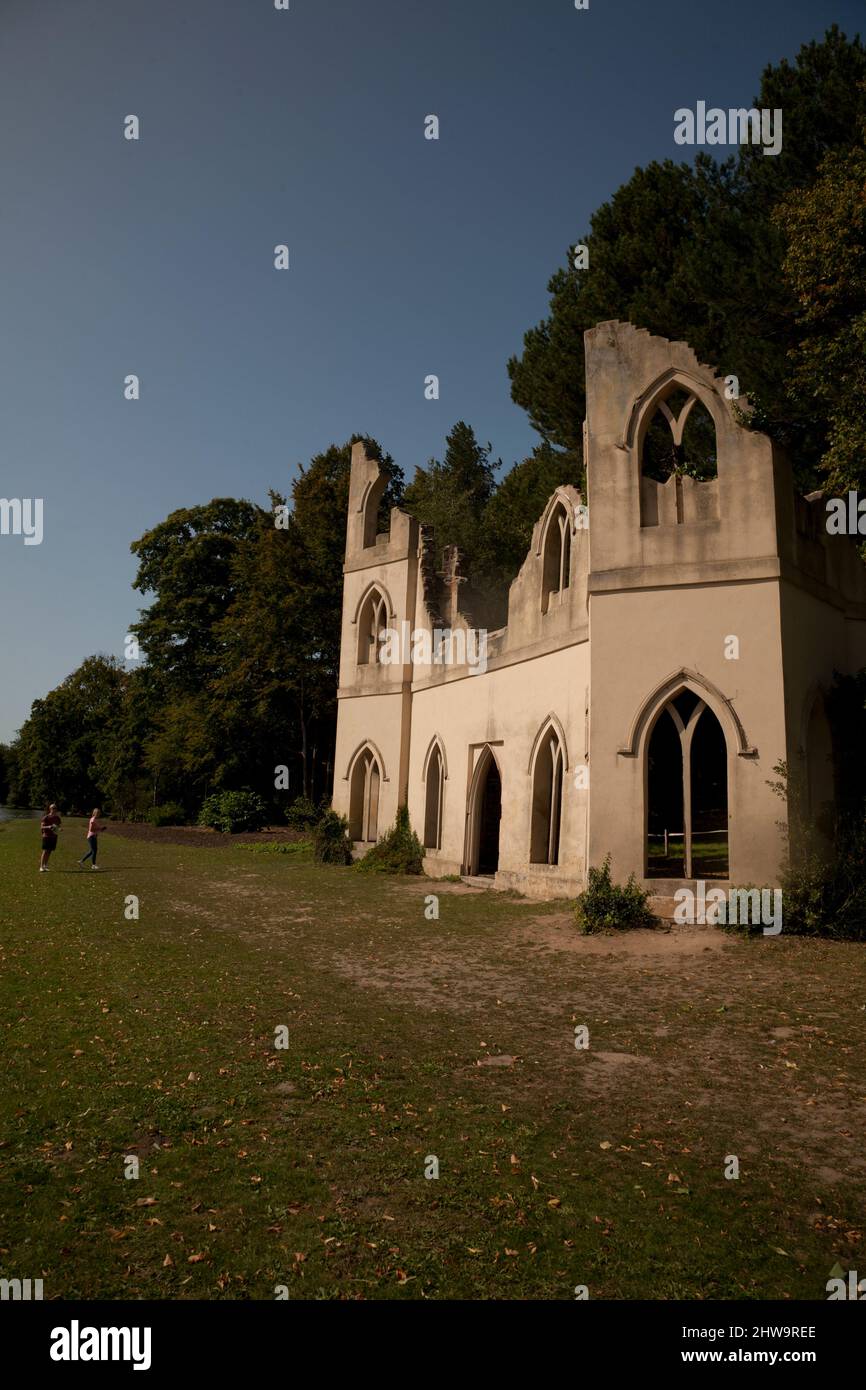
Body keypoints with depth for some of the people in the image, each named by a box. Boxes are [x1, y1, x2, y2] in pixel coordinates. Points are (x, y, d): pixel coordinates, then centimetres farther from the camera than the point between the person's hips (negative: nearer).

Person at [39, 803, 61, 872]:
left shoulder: (57, 818, 8)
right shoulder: (46, 817, -7)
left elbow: (58, 826, 16)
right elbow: (42, 827, -10)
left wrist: (59, 829, -7)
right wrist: (48, 827, -27)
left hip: (54, 836, 5)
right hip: (46, 836, -5)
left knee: (49, 852, 6)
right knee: (45, 851, -9)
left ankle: (45, 866, 13)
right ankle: (41, 867, -9)